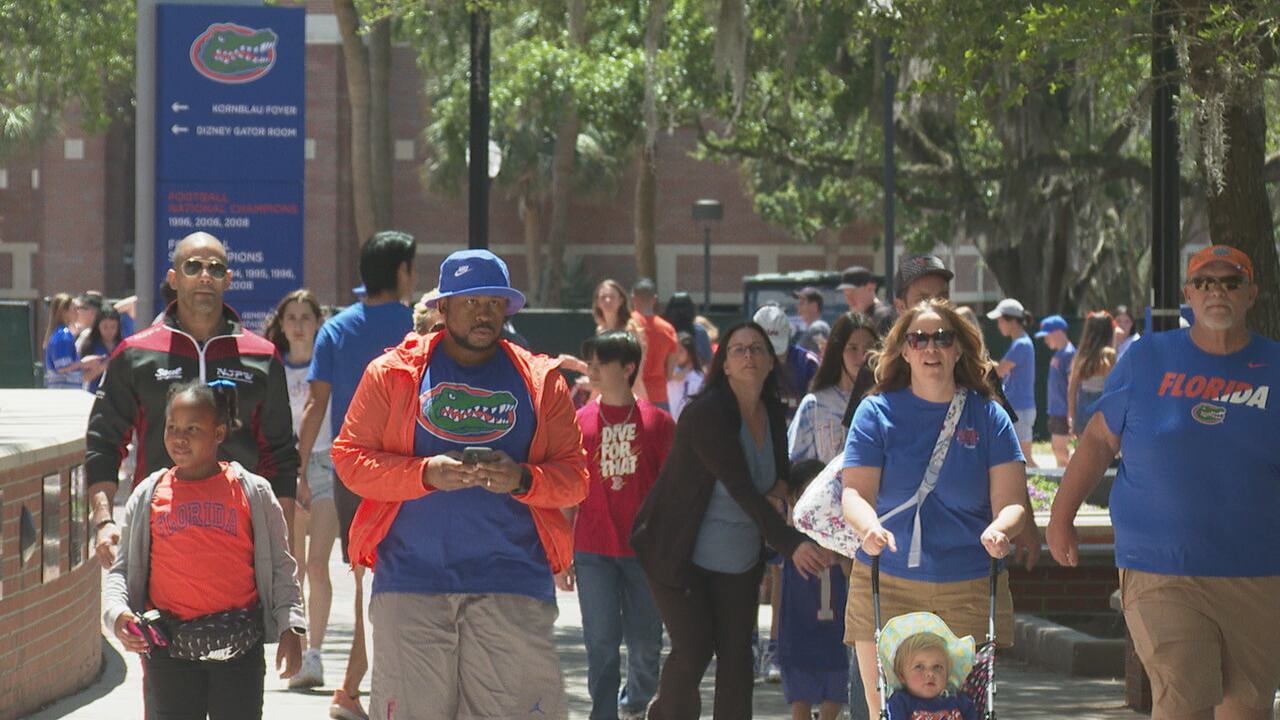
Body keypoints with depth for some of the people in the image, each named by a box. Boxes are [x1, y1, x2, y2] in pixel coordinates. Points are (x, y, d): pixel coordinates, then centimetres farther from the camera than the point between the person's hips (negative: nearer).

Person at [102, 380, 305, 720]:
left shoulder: (253, 492, 3)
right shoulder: (148, 495, 6)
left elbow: (280, 567, 6)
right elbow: (123, 569, 8)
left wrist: (290, 628, -3)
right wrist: (117, 612, -11)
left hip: (239, 647, -1)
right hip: (169, 647, 1)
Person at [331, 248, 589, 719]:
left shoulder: (541, 381, 11)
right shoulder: (393, 372, 8)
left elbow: (574, 474, 8)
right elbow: (349, 457, 2)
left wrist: (521, 479, -13)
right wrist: (426, 473, -13)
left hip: (513, 583, 0)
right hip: (411, 581, 0)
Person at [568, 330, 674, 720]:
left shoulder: (657, 421, 0)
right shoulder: (580, 422, 2)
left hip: (645, 550, 0)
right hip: (593, 552, 0)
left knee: (645, 644, 9)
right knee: (601, 644, -1)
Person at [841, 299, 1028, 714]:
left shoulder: (988, 416, 6)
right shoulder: (877, 412, 6)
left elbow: (1012, 501, 0)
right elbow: (855, 492, -3)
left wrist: (1000, 528, -23)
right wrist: (868, 526, -26)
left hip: (969, 589, 0)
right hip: (886, 586, 0)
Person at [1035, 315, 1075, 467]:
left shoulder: (1069, 353, -15)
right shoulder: (1058, 354, 14)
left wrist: (1070, 413, -21)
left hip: (1063, 413, -10)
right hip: (1055, 411, 10)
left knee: (1061, 449, -8)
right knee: (1057, 450, 12)